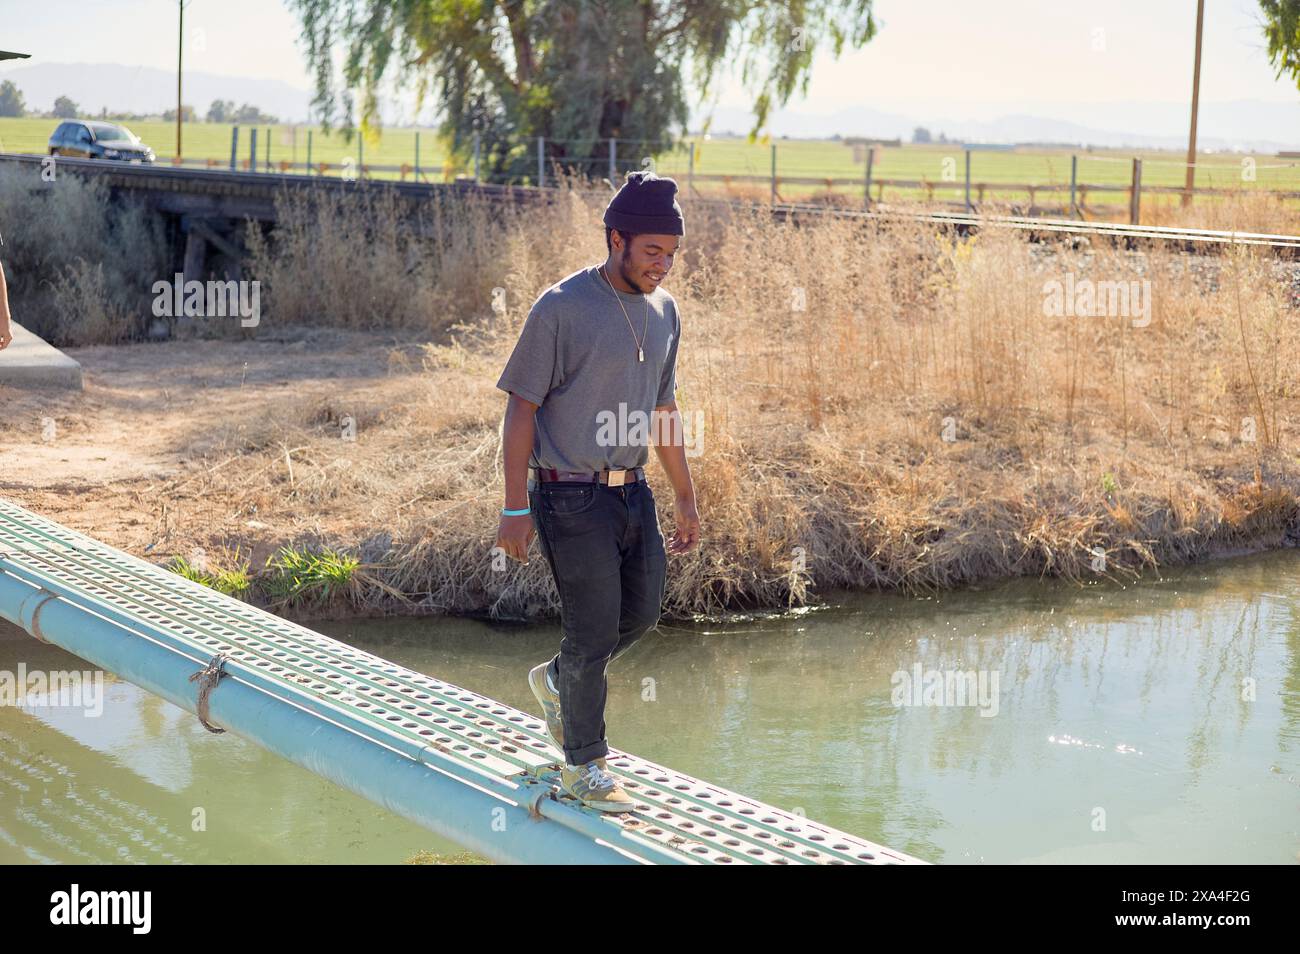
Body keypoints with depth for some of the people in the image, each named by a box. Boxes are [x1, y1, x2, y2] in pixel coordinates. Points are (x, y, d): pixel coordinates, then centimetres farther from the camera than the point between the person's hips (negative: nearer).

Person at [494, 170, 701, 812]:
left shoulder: (663, 311, 8)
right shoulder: (560, 309, -13)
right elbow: (522, 408, -11)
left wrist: (685, 497, 19)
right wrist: (516, 508, -14)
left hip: (634, 492, 7)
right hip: (572, 499, -7)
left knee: (642, 611, 13)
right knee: (594, 630, -3)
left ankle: (557, 681, 40)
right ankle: (583, 766, 15)